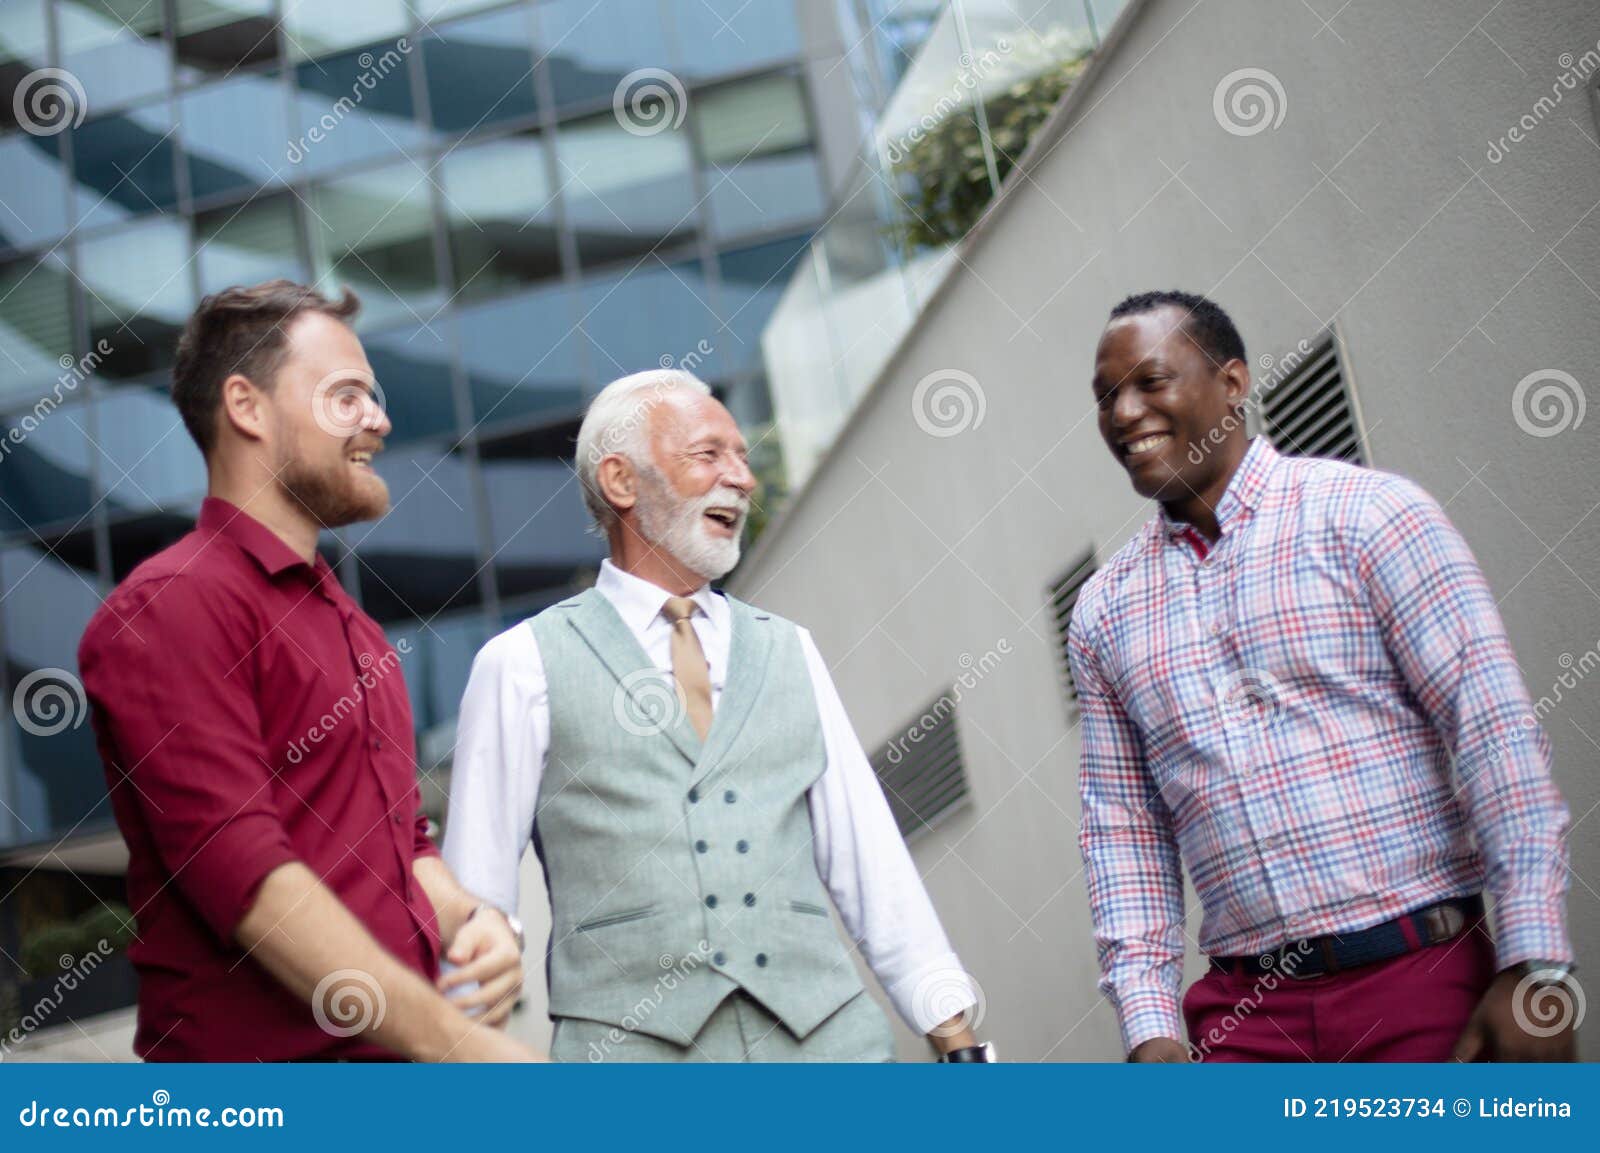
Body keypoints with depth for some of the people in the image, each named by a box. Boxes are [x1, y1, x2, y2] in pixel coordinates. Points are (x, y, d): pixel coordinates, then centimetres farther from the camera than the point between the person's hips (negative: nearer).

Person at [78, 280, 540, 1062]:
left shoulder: (352, 627, 16)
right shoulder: (173, 608, -10)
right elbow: (240, 869, -19)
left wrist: (466, 921, 0)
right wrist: (453, 1040, -20)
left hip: (394, 1052, 7)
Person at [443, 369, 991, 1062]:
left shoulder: (790, 653, 14)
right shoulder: (523, 666, 3)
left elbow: (872, 861, 11)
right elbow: (475, 895, 3)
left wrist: (959, 1041, 5)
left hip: (828, 1033, 4)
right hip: (630, 1044, -3)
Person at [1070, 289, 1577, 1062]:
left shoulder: (1364, 512, -2)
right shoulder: (1102, 613, 12)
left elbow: (1494, 729, -8)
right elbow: (1123, 829, 12)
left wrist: (1534, 965, -14)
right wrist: (1148, 1021, 1)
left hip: (1425, 979, -3)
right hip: (1246, 1012, 3)